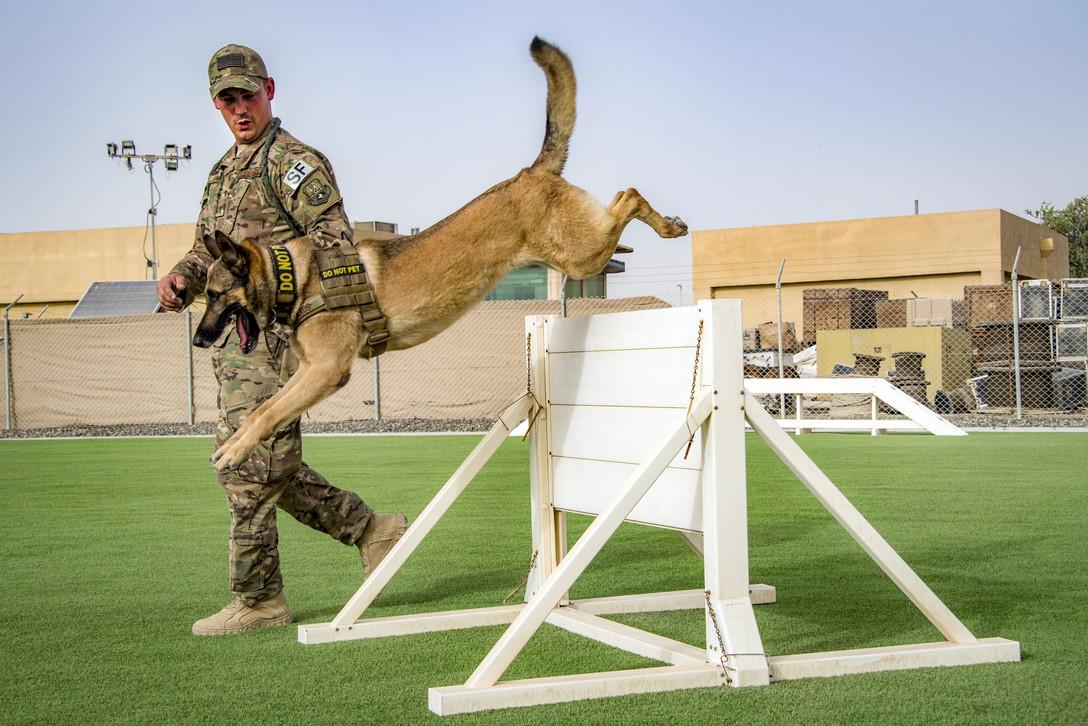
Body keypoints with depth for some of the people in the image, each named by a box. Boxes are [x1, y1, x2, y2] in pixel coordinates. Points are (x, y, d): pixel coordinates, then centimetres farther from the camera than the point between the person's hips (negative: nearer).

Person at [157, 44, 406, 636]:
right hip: (234, 341, 9)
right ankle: (369, 529, 24)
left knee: (249, 467, -7)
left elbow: (336, 245, -13)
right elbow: (207, 250, 27)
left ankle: (257, 600, 3)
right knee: (273, 469, 12)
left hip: (272, 337, -9)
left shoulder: (295, 161, -5)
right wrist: (179, 278, 5)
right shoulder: (224, 172, 22)